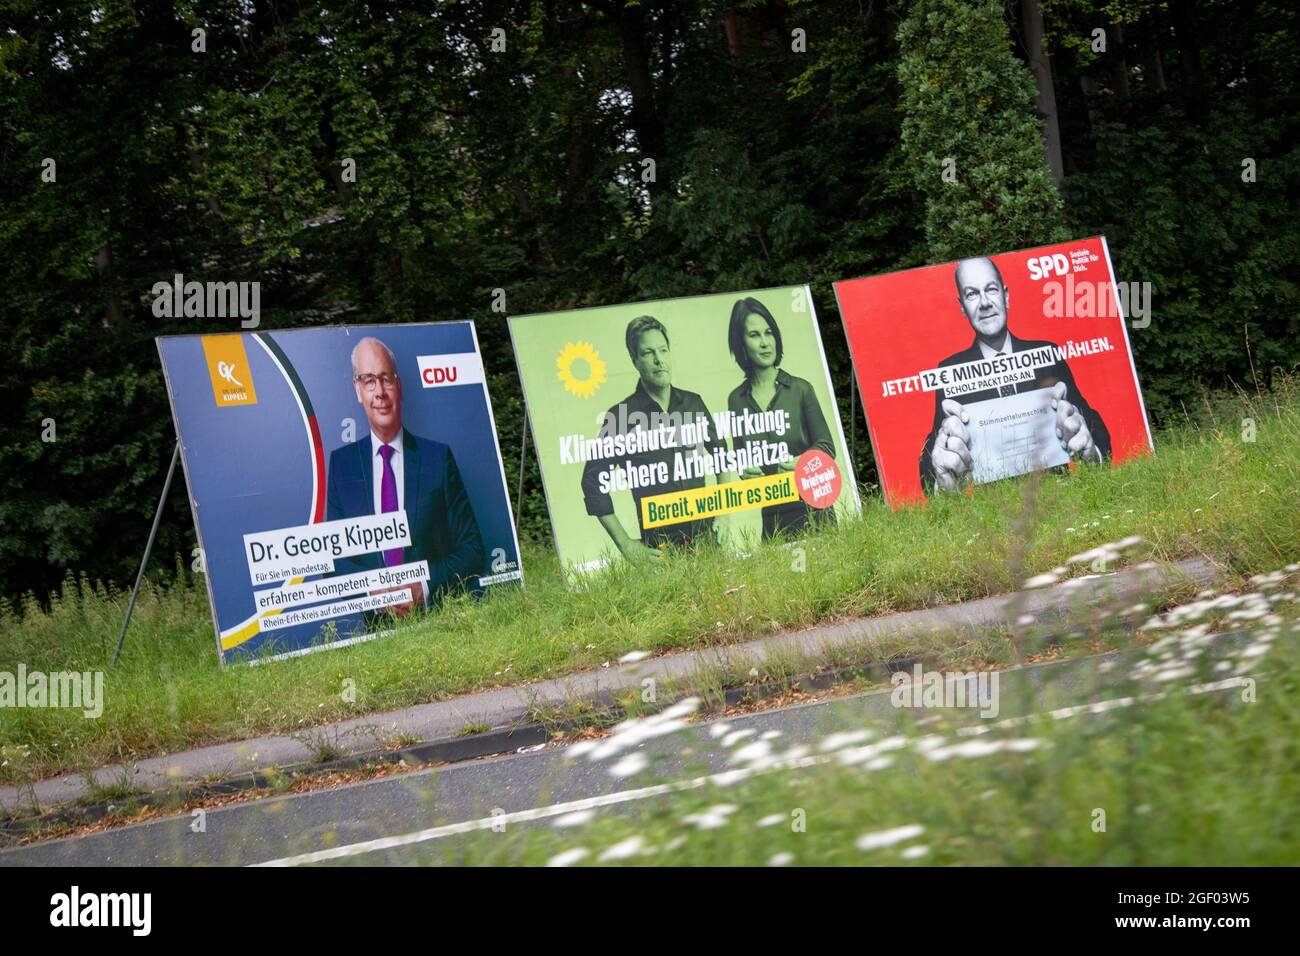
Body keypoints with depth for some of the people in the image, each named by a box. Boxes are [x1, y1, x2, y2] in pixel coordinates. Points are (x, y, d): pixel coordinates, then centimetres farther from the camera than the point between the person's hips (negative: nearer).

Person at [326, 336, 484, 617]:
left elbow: (472, 551, 5)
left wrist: (424, 586, -10)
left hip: (436, 612, -2)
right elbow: (332, 555, 9)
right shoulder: (341, 463, 11)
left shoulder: (438, 457, 7)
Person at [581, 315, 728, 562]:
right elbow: (593, 481, -6)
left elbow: (720, 453, 22)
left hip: (705, 532, 4)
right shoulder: (621, 416, -6)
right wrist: (625, 544, -10)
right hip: (658, 543, -4)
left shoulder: (693, 403, 7)